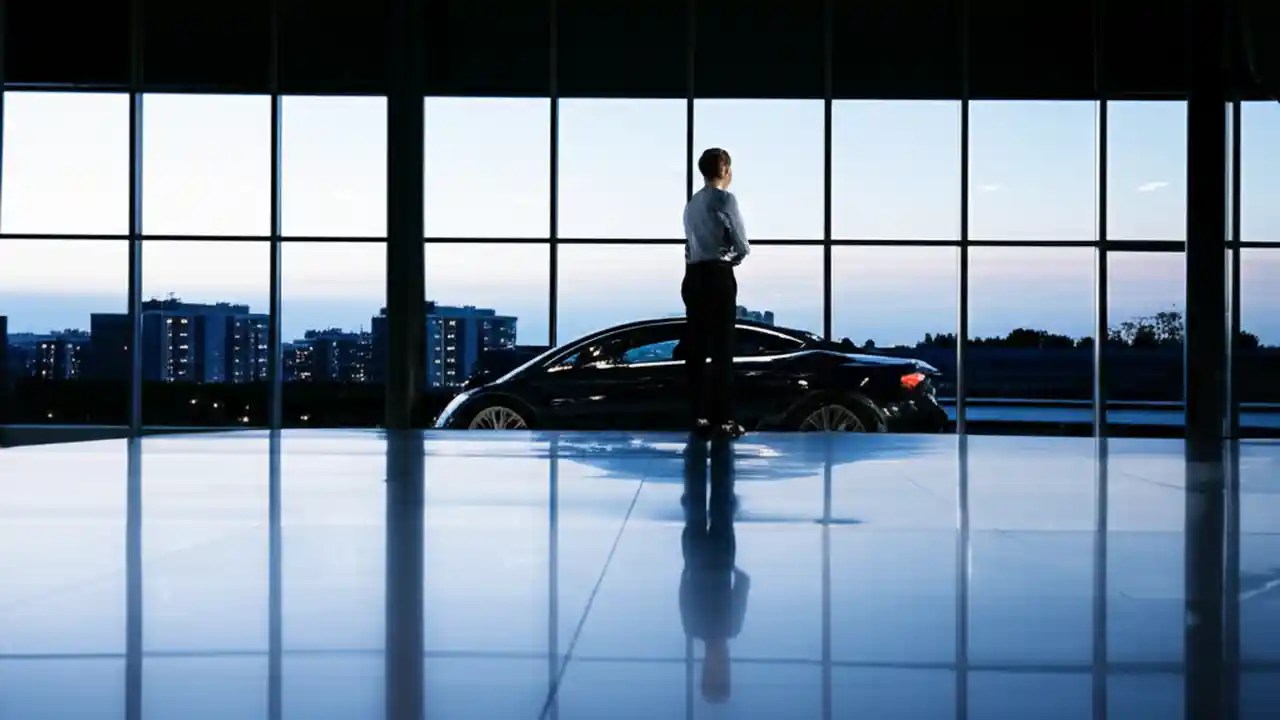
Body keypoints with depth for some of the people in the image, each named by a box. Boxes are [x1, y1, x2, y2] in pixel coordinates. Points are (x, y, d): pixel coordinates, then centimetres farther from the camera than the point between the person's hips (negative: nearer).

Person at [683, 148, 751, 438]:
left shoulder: (692, 203, 17)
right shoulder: (725, 199, -7)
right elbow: (742, 246, -6)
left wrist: (727, 254, 9)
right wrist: (735, 255, 14)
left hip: (693, 276, 7)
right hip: (718, 277, -7)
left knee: (696, 348, 7)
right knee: (722, 349, -5)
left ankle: (699, 415, 9)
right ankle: (722, 419, -4)